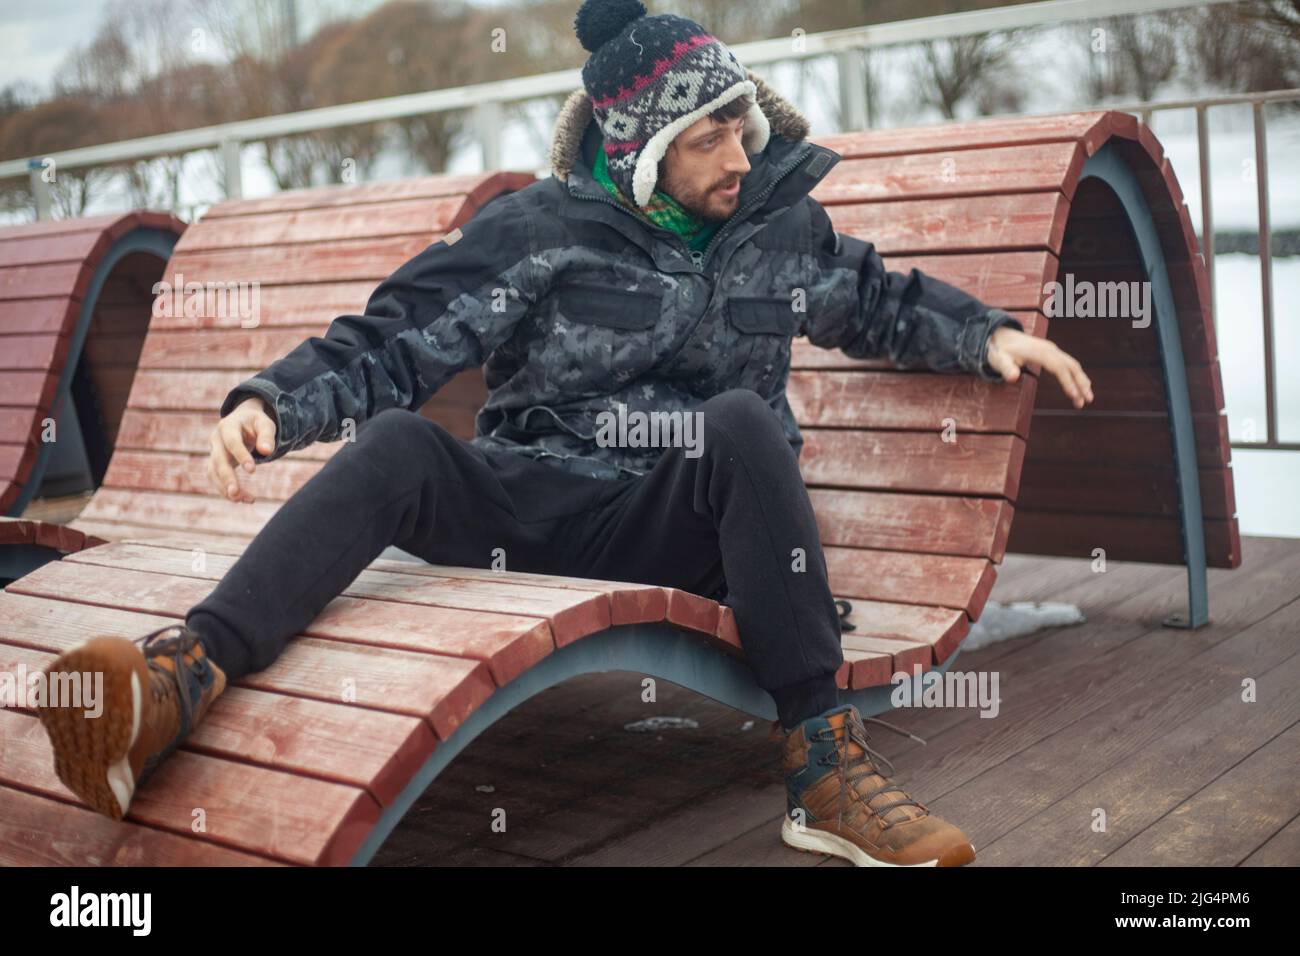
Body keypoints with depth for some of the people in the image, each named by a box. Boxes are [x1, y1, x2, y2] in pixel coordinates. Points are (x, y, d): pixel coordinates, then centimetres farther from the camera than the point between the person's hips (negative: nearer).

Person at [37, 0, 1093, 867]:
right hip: (527, 510, 0)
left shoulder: (777, 221, 9)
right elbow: (391, 343, -4)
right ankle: (184, 679, -44)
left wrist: (989, 332, 10)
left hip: (679, 526, 1)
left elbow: (880, 301, 26)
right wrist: (276, 402, -20)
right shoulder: (540, 230, -1)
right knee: (400, 444, -28)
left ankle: (827, 769, -32)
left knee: (745, 421, -30)